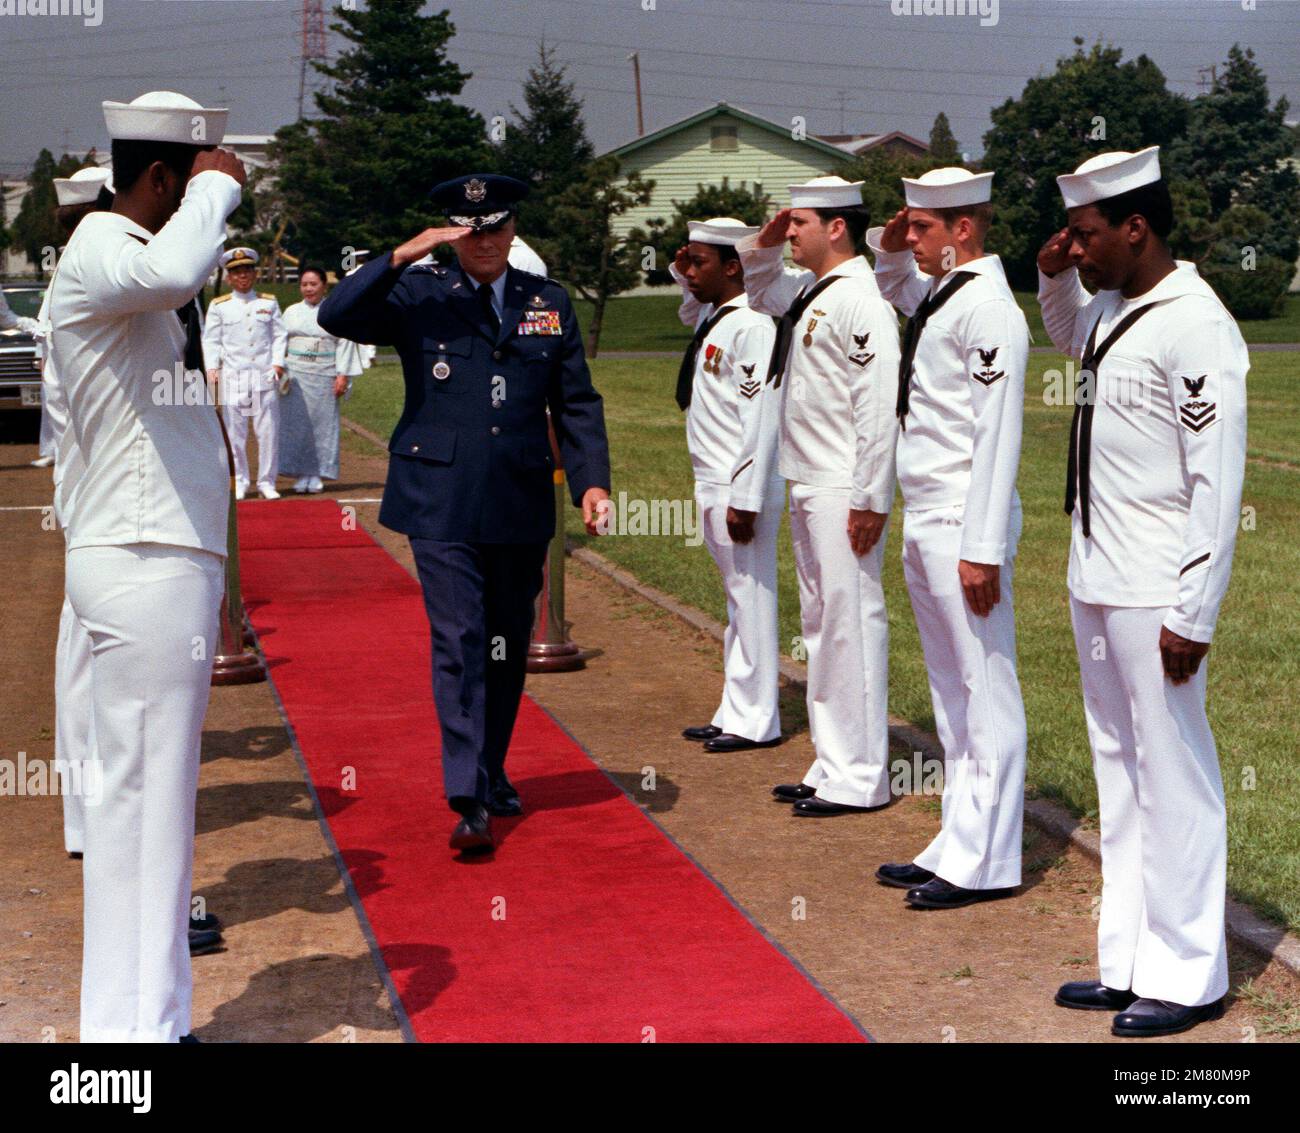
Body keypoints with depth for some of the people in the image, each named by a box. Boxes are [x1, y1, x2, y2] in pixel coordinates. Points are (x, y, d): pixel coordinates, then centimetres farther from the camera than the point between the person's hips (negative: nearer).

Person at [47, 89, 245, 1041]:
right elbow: (171, 271, -34)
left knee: (155, 785, 14)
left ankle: (145, 1014, 23)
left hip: (168, 556, 10)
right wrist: (216, 187, -20)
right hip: (145, 560, -10)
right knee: (143, 789, -7)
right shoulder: (97, 252, -11)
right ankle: (134, 1022, 0)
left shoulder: (130, 254, 18)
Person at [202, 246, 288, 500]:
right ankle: (239, 482, 10)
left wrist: (278, 362, -2)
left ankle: (266, 482, 9)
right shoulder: (218, 306, 7)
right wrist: (212, 367, -7)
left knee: (269, 431, 0)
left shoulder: (269, 303, 11)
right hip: (232, 377, -1)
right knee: (234, 431, 1)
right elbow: (211, 340, 6)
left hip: (265, 376, 1)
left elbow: (279, 335, 11)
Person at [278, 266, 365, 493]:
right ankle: (301, 474, 5)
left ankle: (316, 474, 6)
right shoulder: (291, 312, 11)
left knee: (322, 424, 0)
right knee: (296, 424, -1)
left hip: (323, 377, -2)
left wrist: (343, 376, -6)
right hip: (295, 376, 2)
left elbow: (345, 344, 1)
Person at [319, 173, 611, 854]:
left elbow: (577, 404, 10)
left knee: (507, 648, 12)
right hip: (442, 504, -3)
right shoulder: (417, 297, 2)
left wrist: (591, 480, -2)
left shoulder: (549, 305, 9)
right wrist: (400, 257, -18)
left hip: (521, 508, 3)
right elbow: (336, 317, -11)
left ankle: (491, 775, 28)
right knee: (459, 644, -10)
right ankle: (468, 799, -10)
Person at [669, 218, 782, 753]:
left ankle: (755, 722, 6)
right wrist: (686, 281, 19)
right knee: (738, 601, 15)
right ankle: (736, 713, 22)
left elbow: (759, 418, -21)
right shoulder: (712, 318, 13)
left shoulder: (751, 327, -16)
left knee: (751, 599, -2)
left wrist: (744, 501, -23)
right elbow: (691, 314, 40)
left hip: (740, 488, -10)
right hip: (713, 485, 10)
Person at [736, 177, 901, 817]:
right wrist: (764, 244, 16)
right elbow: (759, 288, 37)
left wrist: (870, 500, -21)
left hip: (843, 495, -10)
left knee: (851, 623, -5)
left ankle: (860, 779, 2)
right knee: (820, 626, 14)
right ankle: (833, 766, 23)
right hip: (806, 490, 10)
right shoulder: (808, 290, 13)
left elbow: (877, 406, -20)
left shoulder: (859, 302, -15)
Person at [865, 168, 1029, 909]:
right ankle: (958, 847, 24)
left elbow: (997, 435, -20)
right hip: (924, 522, 10)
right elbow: (894, 284, 39)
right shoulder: (937, 295, 13)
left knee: (986, 693, -3)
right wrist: (888, 247, 16)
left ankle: (985, 863, 3)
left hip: (963, 526, -10)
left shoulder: (987, 308, -15)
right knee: (951, 692, 15)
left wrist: (982, 550, -22)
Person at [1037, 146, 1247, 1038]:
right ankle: (1129, 962, 25)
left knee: (1175, 779, 0)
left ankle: (1187, 976, 12)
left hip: (1154, 596, -9)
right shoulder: (1109, 311, 10)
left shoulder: (1194, 327, -16)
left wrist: (1194, 616, -19)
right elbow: (1073, 339, 37)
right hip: (1097, 583, 9)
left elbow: (1217, 482, -18)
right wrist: (1055, 280, 16)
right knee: (1119, 772, 15)